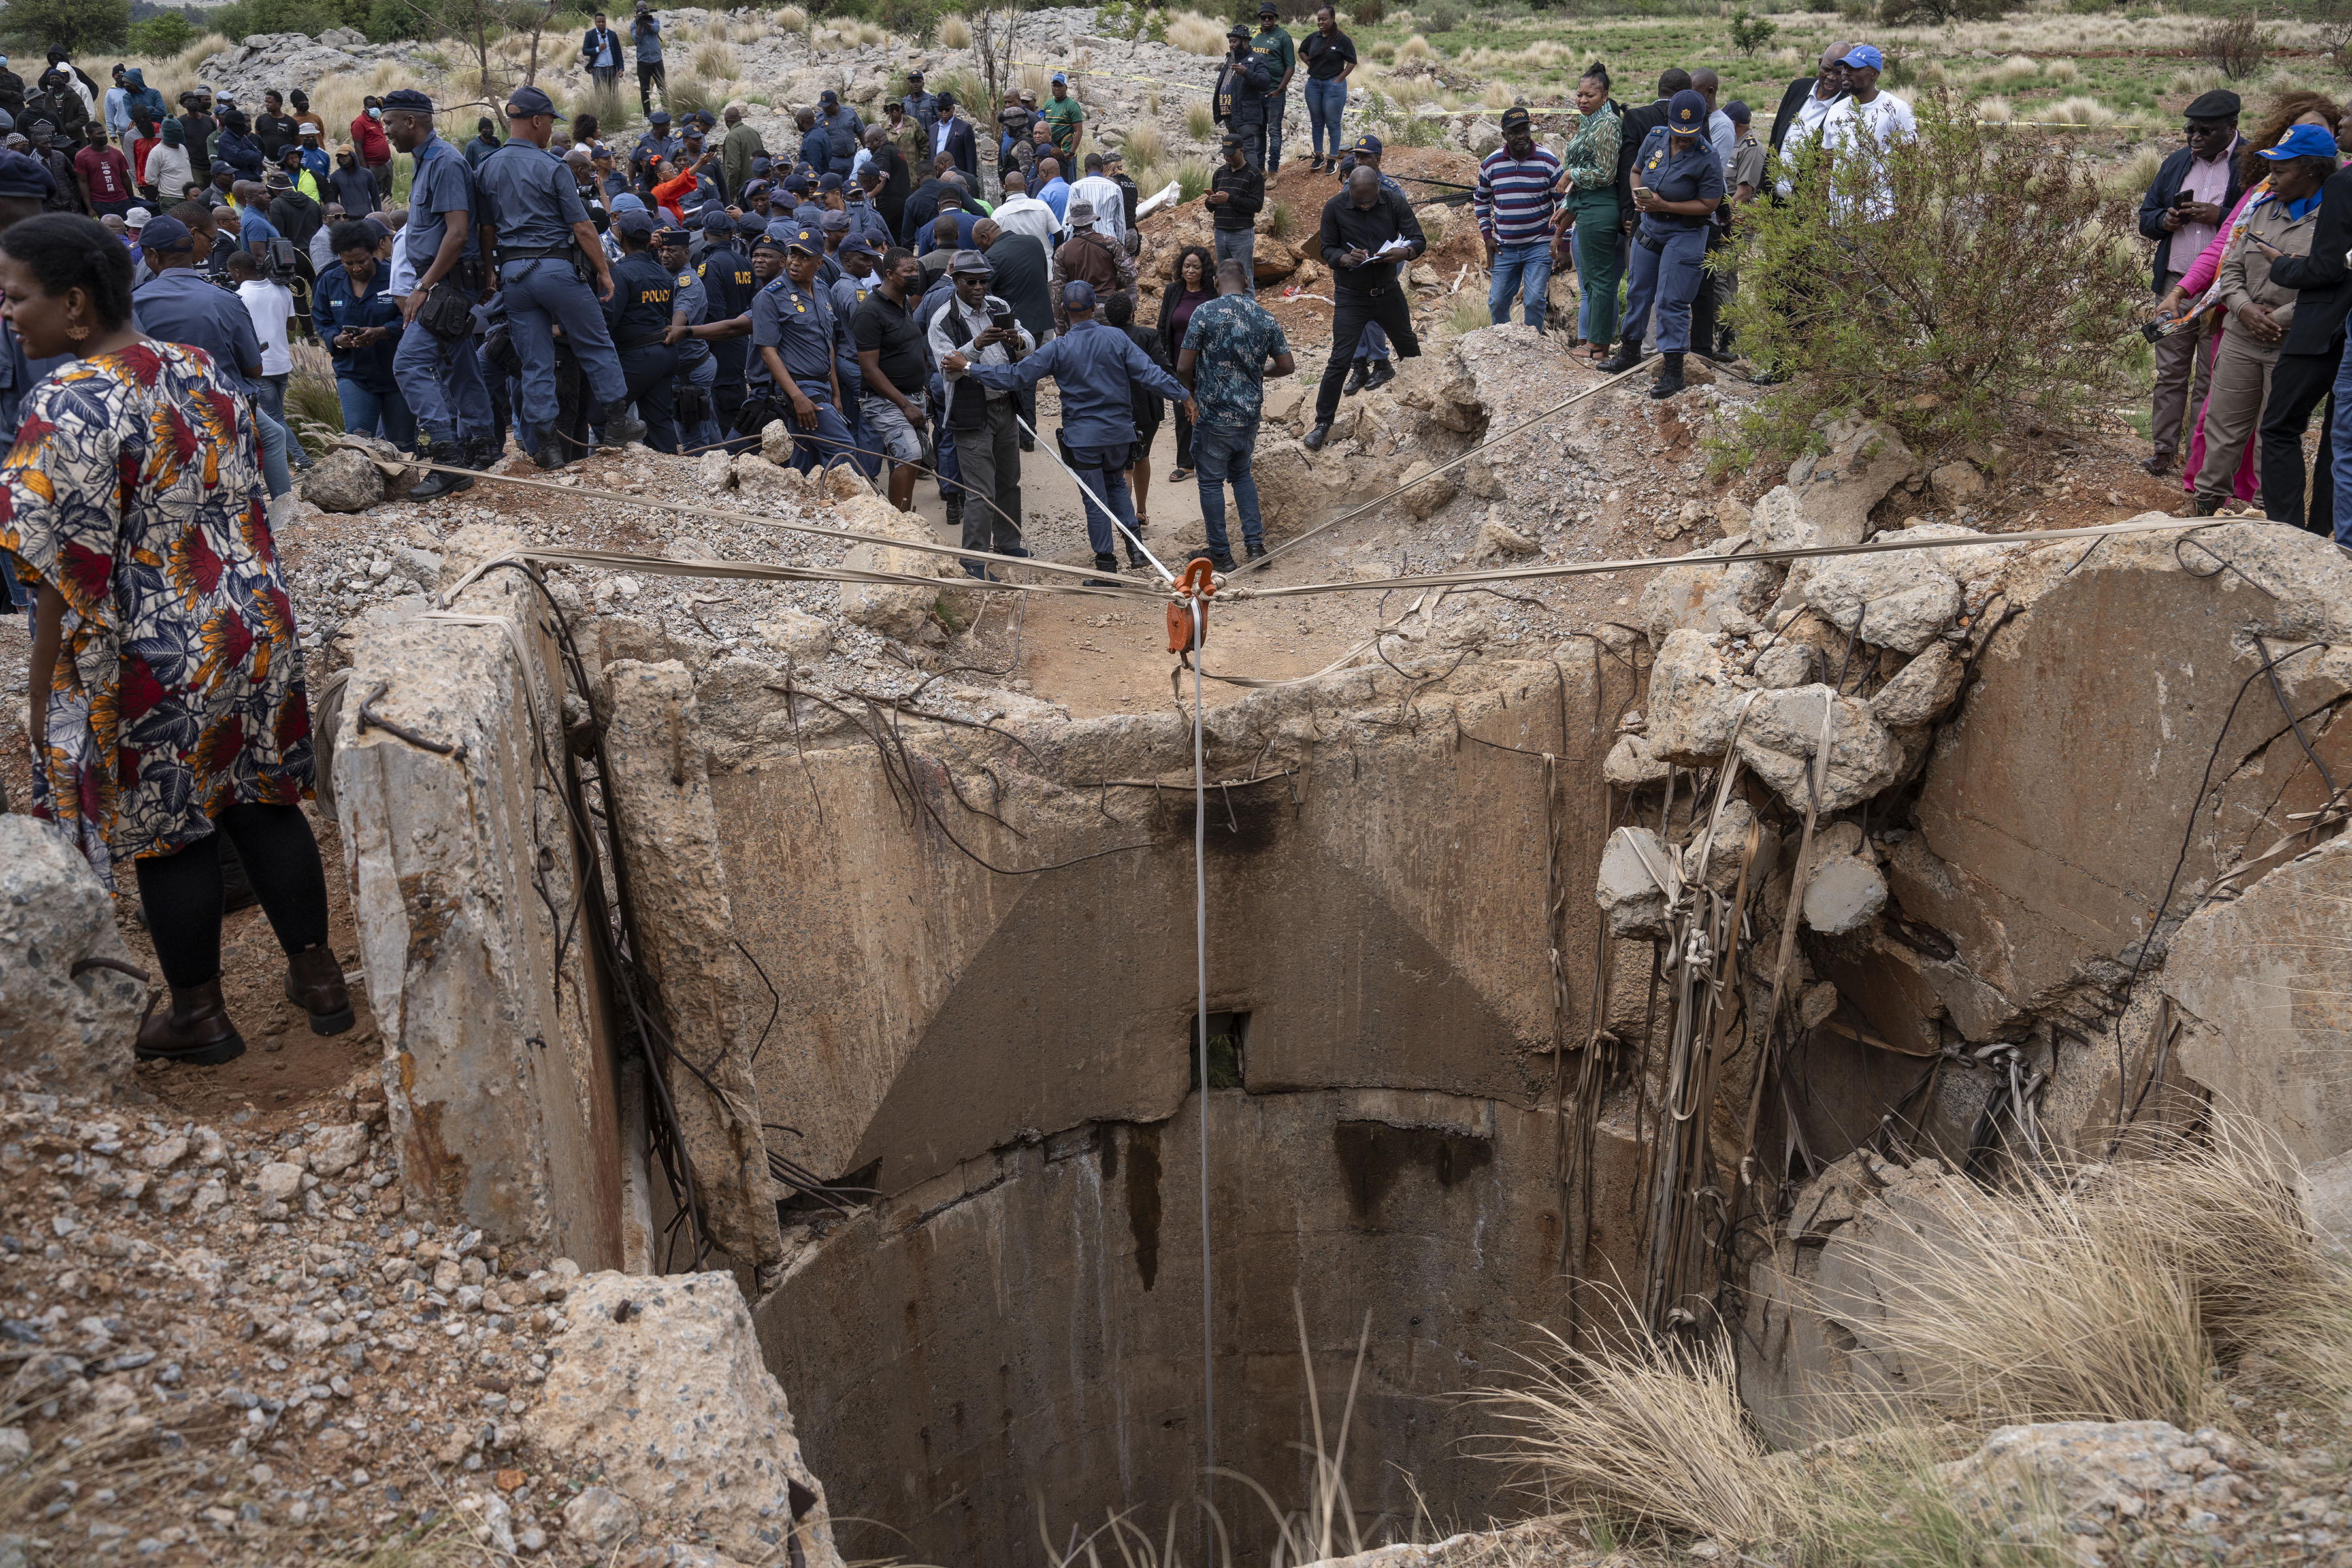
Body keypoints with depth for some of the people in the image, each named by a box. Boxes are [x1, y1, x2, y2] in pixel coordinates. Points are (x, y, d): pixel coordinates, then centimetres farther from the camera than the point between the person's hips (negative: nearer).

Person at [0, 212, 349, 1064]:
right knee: (264, 804, 18)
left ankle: (199, 1015, 25)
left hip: (152, 670, -6)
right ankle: (317, 976, 28)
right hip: (256, 635, 7)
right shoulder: (204, 374, 2)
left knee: (167, 835, 10)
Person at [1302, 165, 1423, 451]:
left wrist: (1406, 252, -28)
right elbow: (1326, 248, -4)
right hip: (1351, 296, -3)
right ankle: (1323, 424, 2)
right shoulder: (1334, 208, -10)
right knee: (1340, 361, -7)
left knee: (1409, 348, 18)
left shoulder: (1395, 202, -6)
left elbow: (1418, 239, -4)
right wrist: (1345, 258, -26)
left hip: (1388, 291, 3)